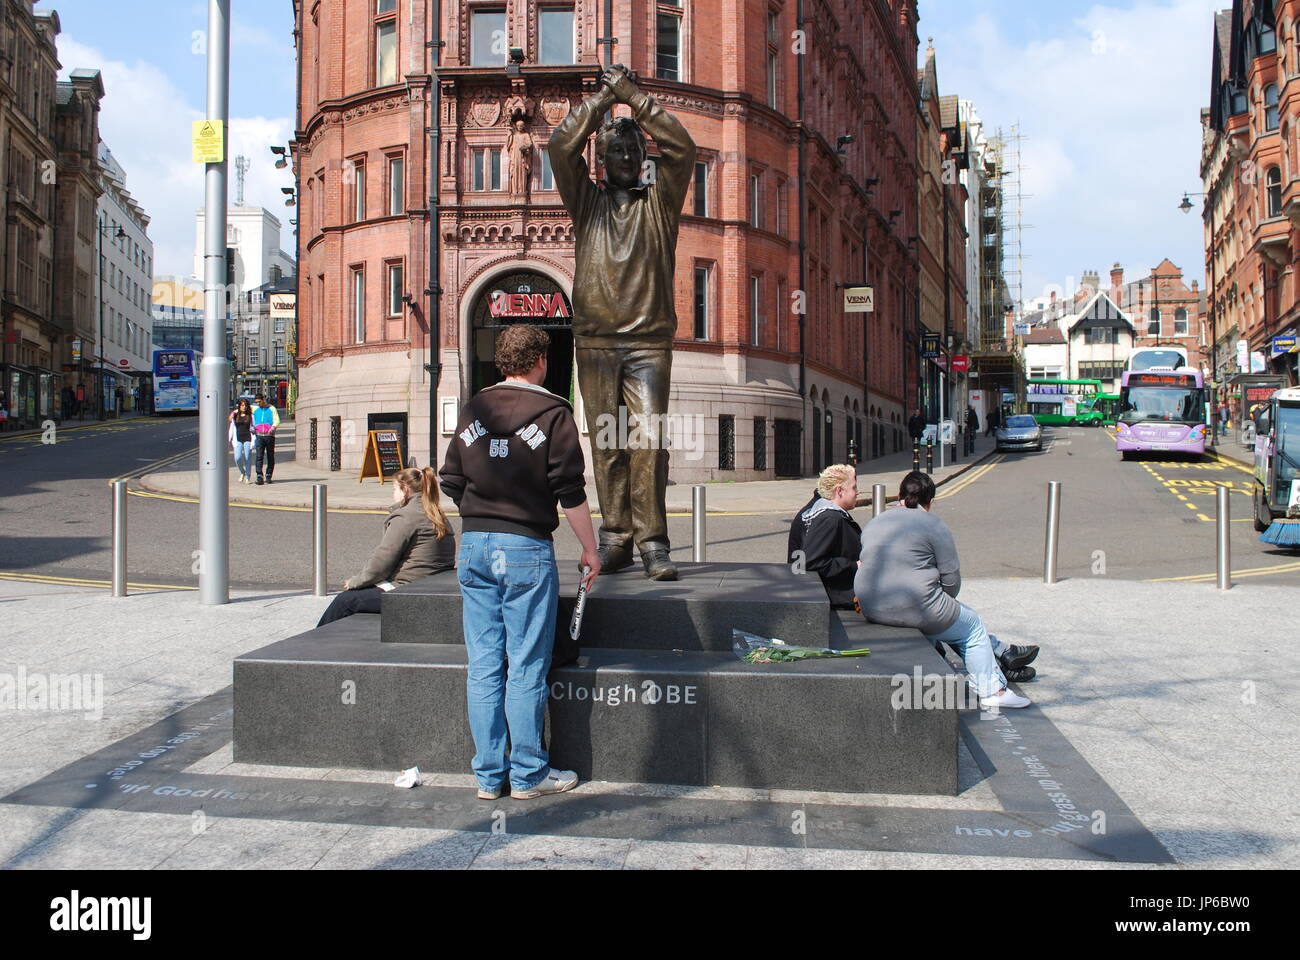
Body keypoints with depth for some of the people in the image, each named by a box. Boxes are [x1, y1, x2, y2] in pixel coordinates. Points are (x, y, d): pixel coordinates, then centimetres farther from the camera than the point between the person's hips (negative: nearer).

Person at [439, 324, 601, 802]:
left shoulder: (473, 410, 10)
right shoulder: (552, 413, -6)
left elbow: (451, 483, 13)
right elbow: (570, 492, -9)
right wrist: (590, 549, 0)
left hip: (473, 546, 5)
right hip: (526, 548, -5)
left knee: (483, 666, 8)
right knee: (526, 667, 2)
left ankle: (488, 775, 15)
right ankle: (528, 775, 11)